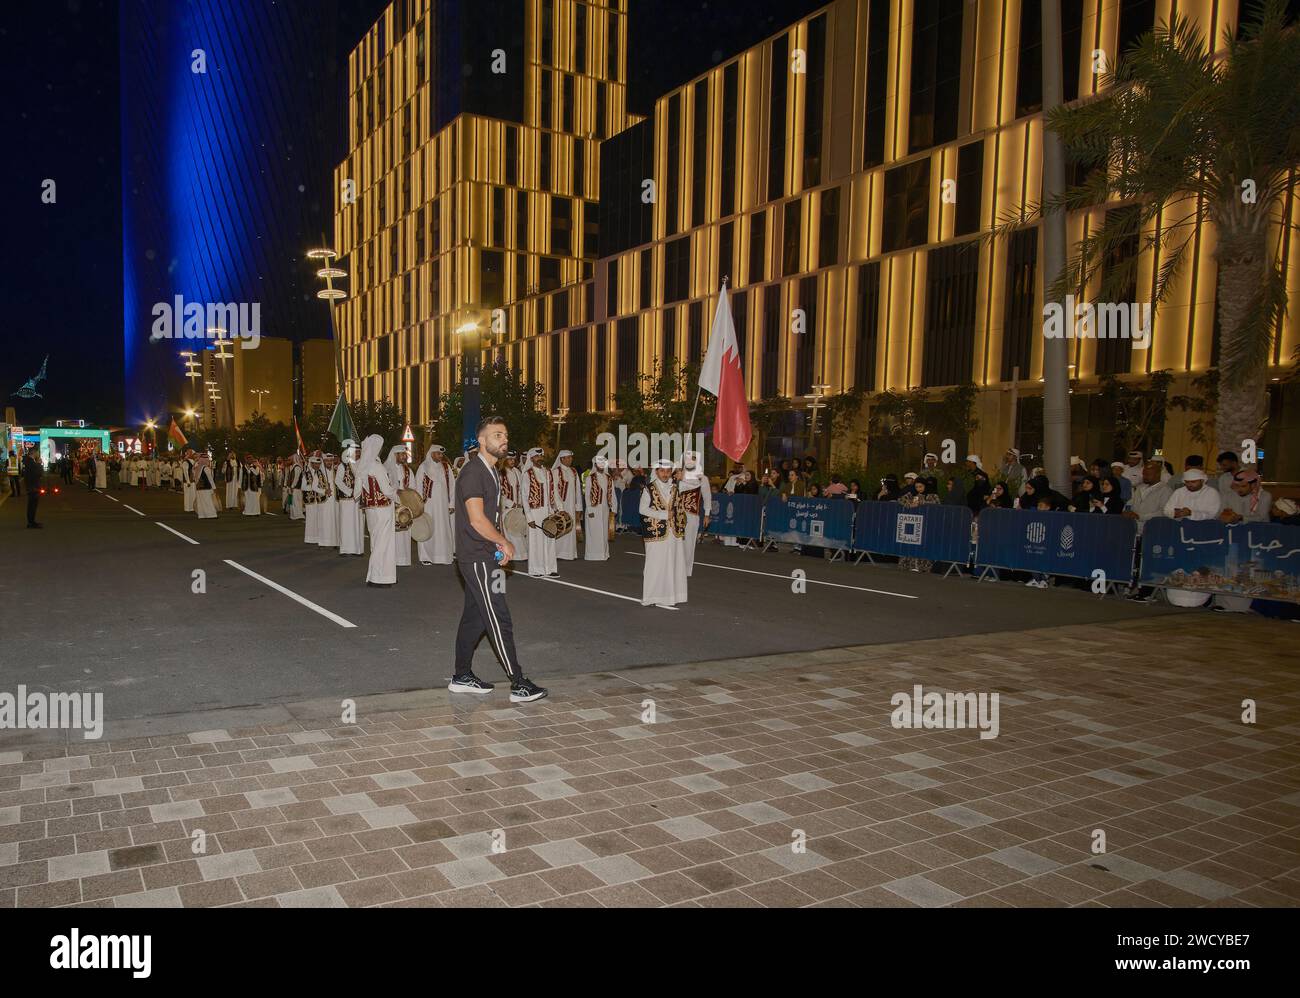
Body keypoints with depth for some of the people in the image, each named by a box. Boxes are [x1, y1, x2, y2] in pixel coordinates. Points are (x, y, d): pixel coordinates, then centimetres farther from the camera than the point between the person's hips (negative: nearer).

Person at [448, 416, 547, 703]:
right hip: (477, 558, -10)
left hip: (483, 557, 10)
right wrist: (505, 543, -10)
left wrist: (500, 545, 8)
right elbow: (477, 519, -22)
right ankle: (518, 684, -5)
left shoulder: (490, 471, 15)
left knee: (475, 616, 15)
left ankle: (461, 676, 24)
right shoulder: (473, 471, -16)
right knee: (499, 620, -8)